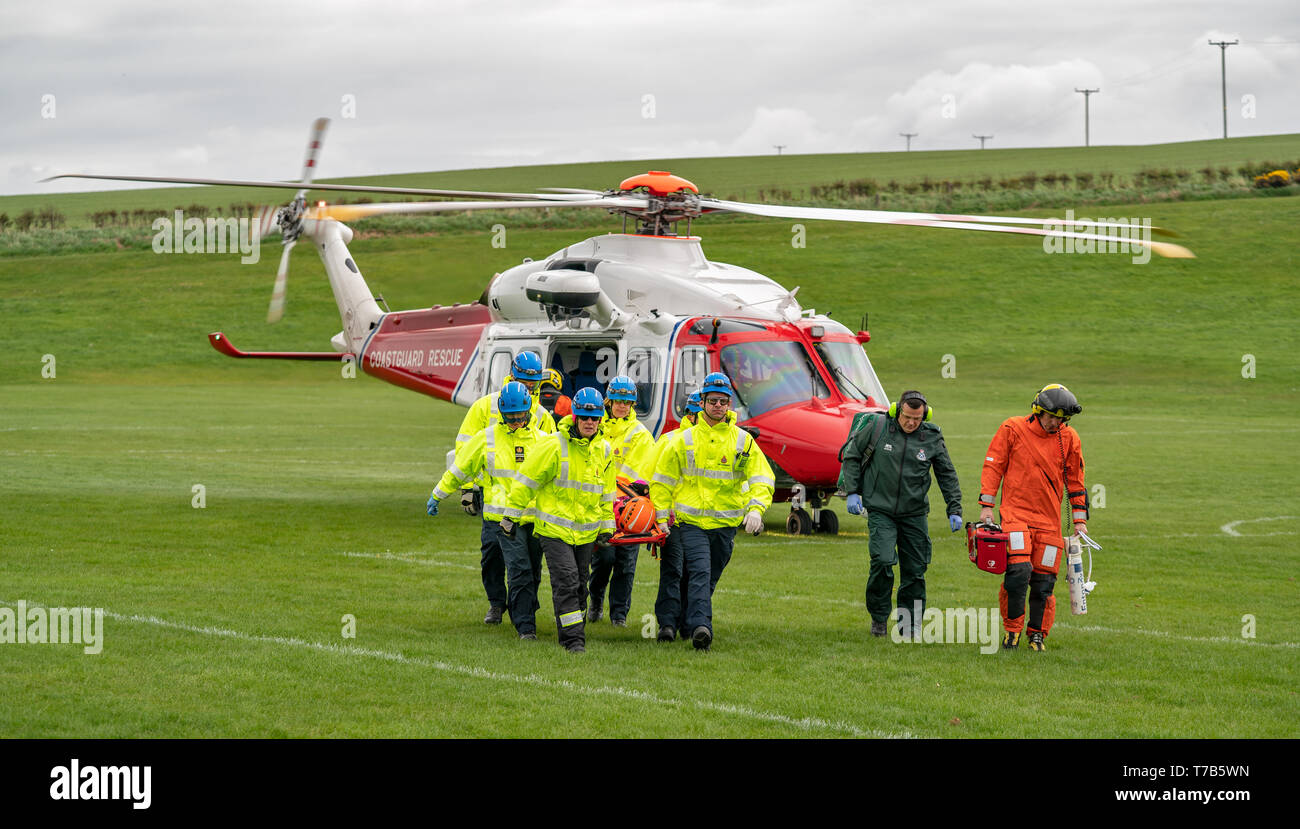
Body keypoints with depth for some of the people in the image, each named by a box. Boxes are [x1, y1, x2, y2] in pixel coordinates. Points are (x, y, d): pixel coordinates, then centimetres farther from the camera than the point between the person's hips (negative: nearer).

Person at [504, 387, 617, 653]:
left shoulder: (604, 451, 6)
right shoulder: (554, 446, -12)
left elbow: (607, 492, 20)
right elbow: (527, 479, -5)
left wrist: (606, 525, 19)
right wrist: (511, 514, -2)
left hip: (586, 531, 5)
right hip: (554, 527, -5)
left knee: (579, 584, 10)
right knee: (566, 580, -14)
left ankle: (574, 634, 23)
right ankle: (573, 639, -13)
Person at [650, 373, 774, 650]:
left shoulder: (742, 440, 5)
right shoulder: (684, 440, 2)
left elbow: (762, 478, 2)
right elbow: (662, 480, 9)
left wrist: (756, 508, -15)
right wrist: (661, 516, 4)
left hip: (726, 523, 3)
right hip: (691, 520, -3)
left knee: (709, 578, 9)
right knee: (699, 572, -19)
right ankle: (700, 627, -28)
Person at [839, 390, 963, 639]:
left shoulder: (932, 438, -2)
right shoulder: (877, 427, -7)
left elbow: (947, 475, 9)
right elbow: (852, 455, 5)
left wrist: (954, 510, 5)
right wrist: (852, 492, -1)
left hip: (915, 514, 2)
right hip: (880, 511, -2)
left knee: (915, 570, 3)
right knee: (882, 561, -17)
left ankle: (909, 624, 17)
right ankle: (878, 617, 1)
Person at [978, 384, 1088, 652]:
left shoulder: (1068, 439, 6)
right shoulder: (1012, 429, -2)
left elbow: (1075, 481, 14)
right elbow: (993, 466, 3)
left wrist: (1080, 519, 13)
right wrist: (986, 506, -2)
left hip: (1049, 519, 3)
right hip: (1015, 512, -3)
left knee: (1044, 579, 0)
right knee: (1019, 570, -18)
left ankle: (1038, 634, 16)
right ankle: (1012, 628, -1)